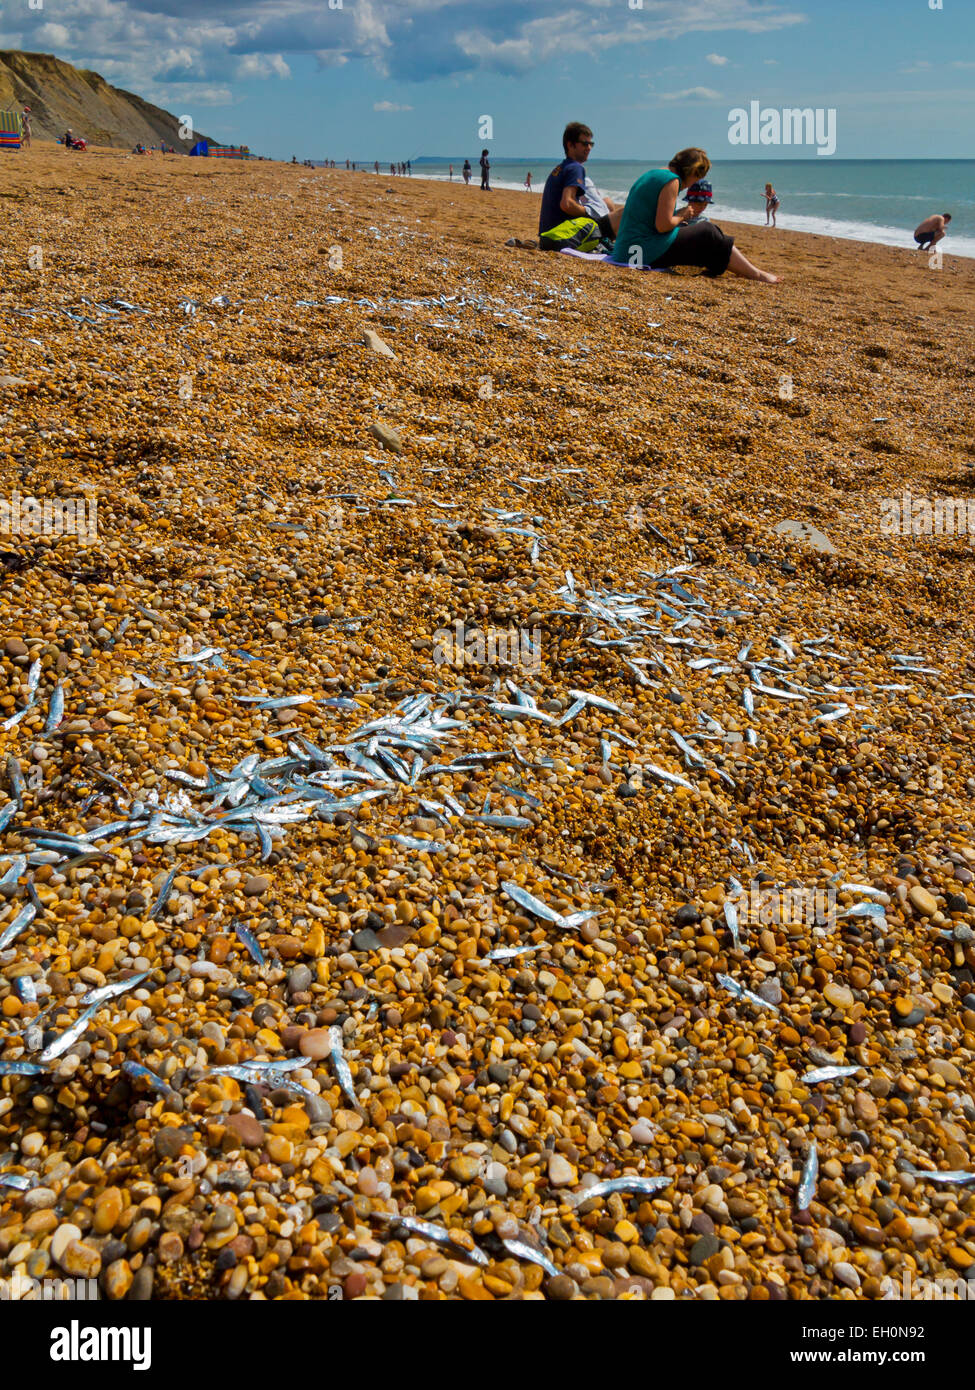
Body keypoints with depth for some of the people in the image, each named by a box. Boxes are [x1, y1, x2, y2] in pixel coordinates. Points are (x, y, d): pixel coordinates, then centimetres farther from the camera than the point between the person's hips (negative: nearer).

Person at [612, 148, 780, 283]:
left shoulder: (650, 174, 17)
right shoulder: (671, 180, -13)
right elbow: (663, 225, -20)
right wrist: (681, 216, -2)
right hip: (646, 252, -10)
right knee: (707, 234, 1)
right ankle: (756, 275, 7)